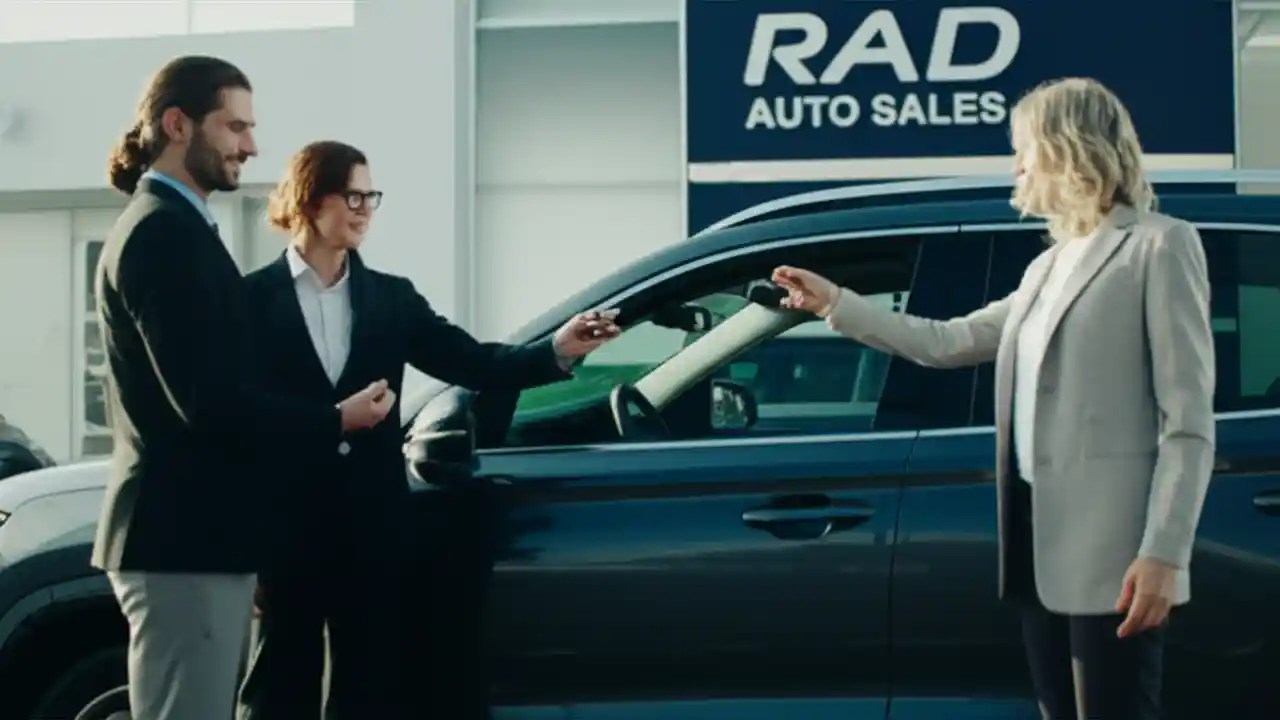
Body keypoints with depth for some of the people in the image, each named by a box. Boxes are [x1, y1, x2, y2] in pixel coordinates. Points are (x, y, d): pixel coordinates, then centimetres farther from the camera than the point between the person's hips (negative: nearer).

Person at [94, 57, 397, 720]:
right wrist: (335, 422, -10)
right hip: (182, 539, -11)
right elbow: (207, 399, -22)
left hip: (191, 533, 11)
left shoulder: (164, 227, 19)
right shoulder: (165, 233, -15)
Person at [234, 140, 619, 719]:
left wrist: (556, 351, -13)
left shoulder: (392, 297, 11)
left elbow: (469, 361, 2)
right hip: (285, 525, -4)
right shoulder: (256, 297, -1)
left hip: (373, 528, 4)